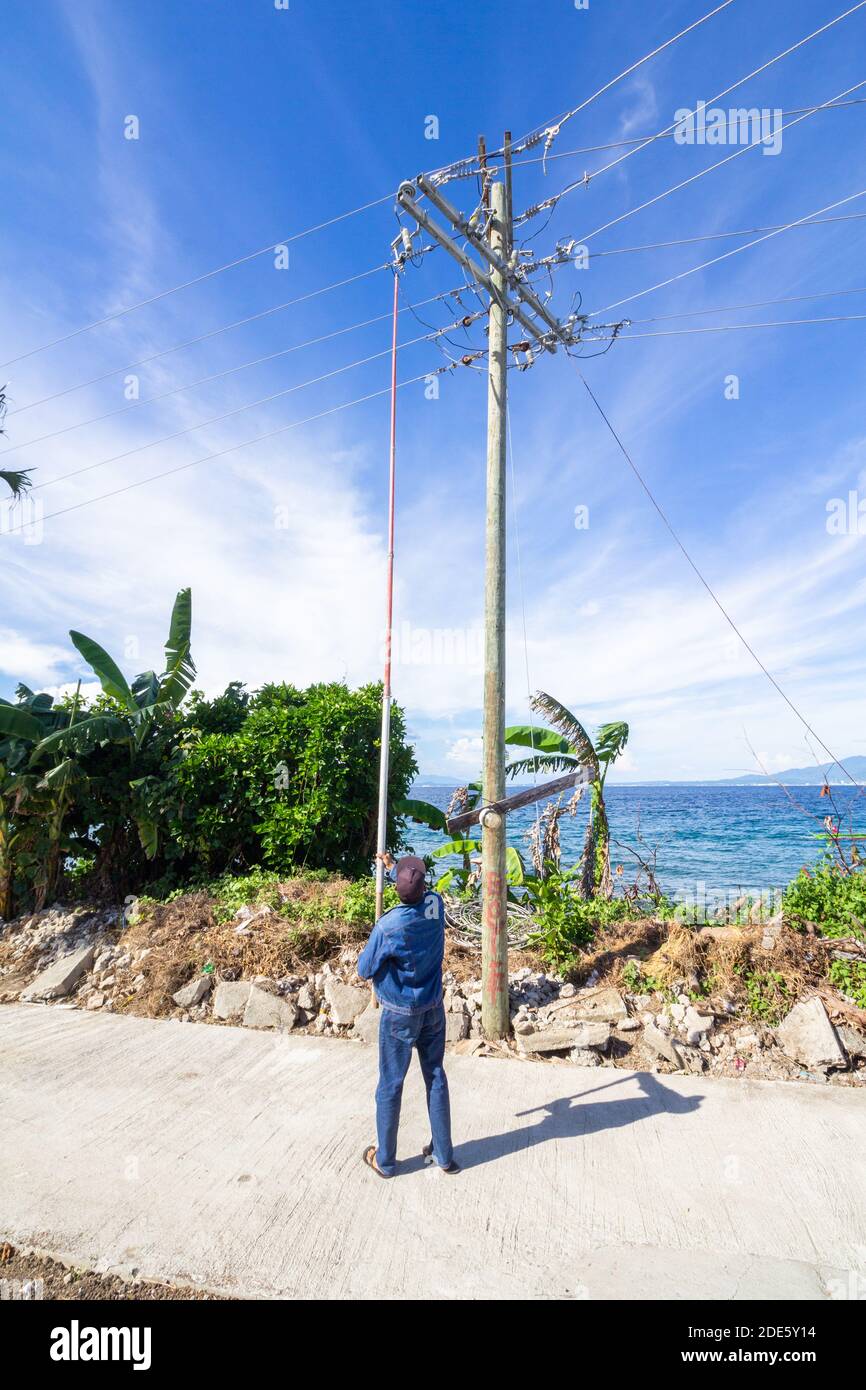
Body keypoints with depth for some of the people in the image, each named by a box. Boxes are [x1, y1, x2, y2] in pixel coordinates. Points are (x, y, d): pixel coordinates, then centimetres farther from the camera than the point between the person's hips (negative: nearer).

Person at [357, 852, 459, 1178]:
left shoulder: (387, 927, -27)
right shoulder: (435, 904, -14)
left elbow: (364, 971, -12)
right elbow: (422, 892, 12)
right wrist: (392, 865, 25)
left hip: (399, 1015, -4)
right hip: (433, 1009, 4)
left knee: (390, 1085, 13)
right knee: (436, 1077, 18)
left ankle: (384, 1160, 30)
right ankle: (443, 1154, 31)